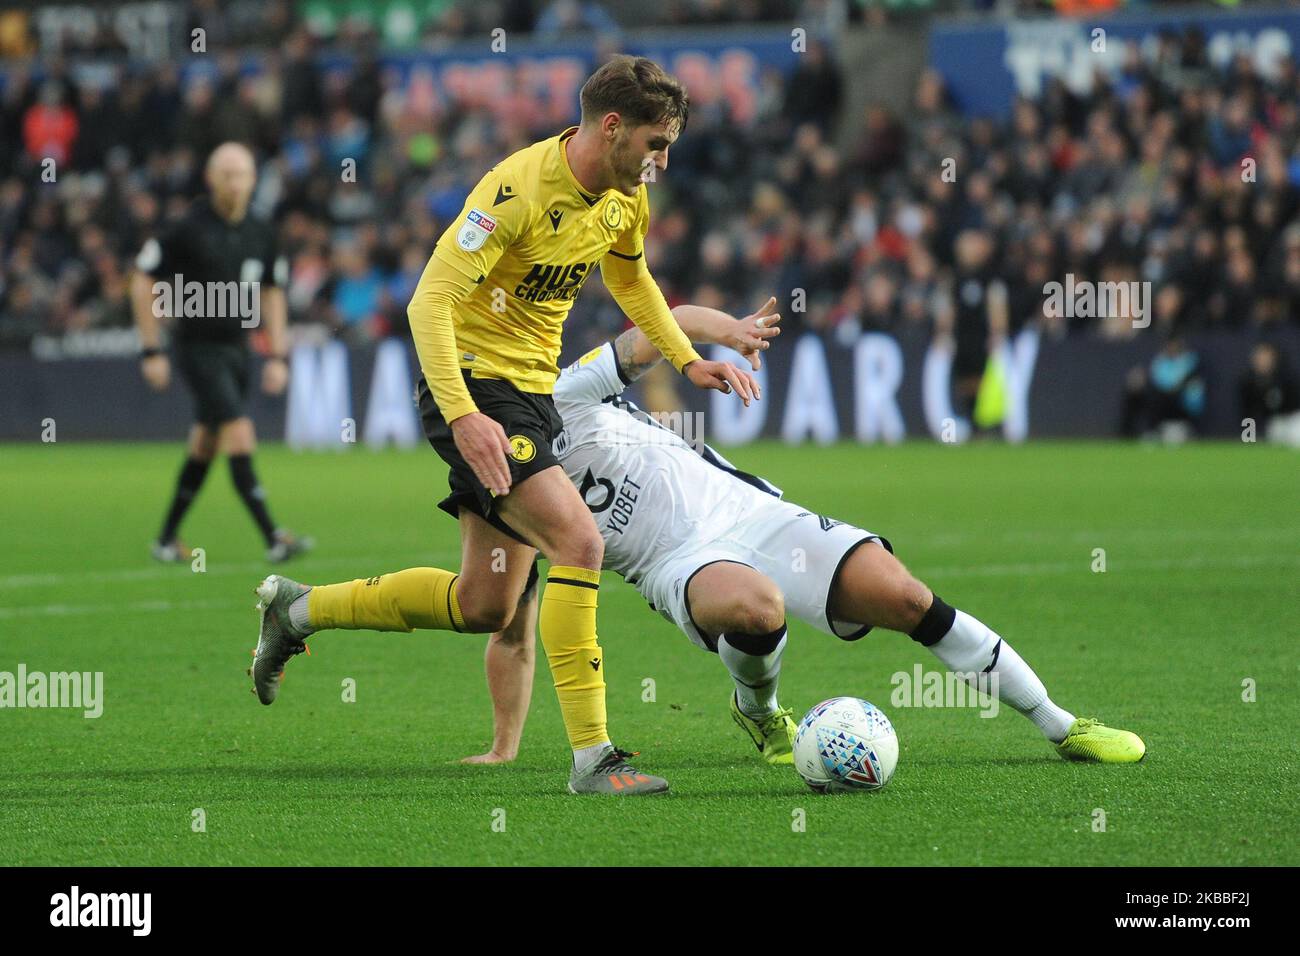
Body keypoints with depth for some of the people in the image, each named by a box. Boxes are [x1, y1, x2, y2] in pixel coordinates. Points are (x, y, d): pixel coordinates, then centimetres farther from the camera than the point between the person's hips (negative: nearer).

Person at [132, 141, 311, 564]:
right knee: (240, 436, -17)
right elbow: (143, 281, -7)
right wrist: (152, 351, -9)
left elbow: (272, 292, 16)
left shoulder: (260, 233, 4)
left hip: (236, 349, 6)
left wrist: (277, 357, 10)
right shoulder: (189, 228, -13)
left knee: (204, 447, 13)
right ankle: (272, 537, -21)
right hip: (198, 350, -6)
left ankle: (167, 539, 26)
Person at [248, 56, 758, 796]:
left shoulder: (626, 197, 3)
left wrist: (689, 360, 14)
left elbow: (631, 279, 25)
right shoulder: (519, 188, -23)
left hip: (533, 392, 9)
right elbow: (429, 301, -25)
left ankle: (297, 610, 29)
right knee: (579, 540, -25)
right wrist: (463, 415, -35)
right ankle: (592, 756, -20)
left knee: (485, 608, 11)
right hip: (473, 387, -9)